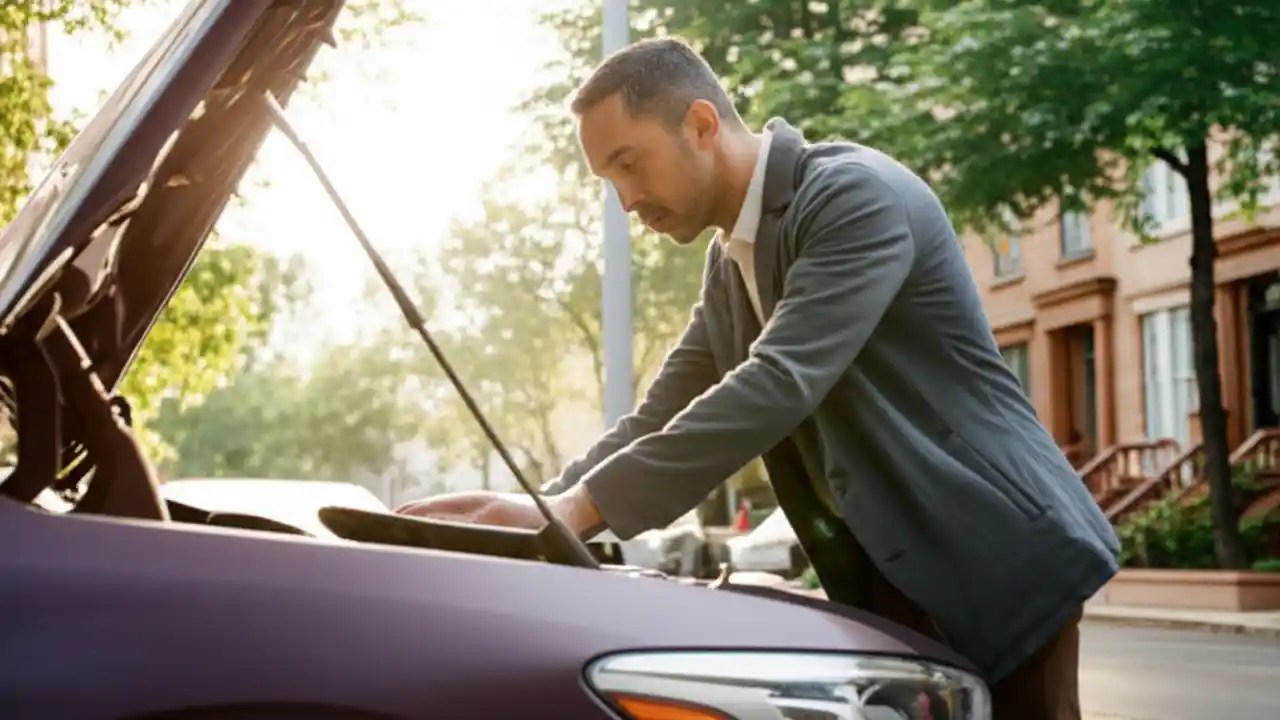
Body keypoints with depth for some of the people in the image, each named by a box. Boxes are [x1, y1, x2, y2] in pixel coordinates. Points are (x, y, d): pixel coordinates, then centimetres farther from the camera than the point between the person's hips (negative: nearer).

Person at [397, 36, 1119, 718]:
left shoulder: (856, 194, -16)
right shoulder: (731, 264, 12)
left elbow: (781, 384, -28)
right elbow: (661, 418, 13)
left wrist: (578, 507, -30)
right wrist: (538, 515, -4)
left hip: (995, 557, -8)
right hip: (885, 575, 8)